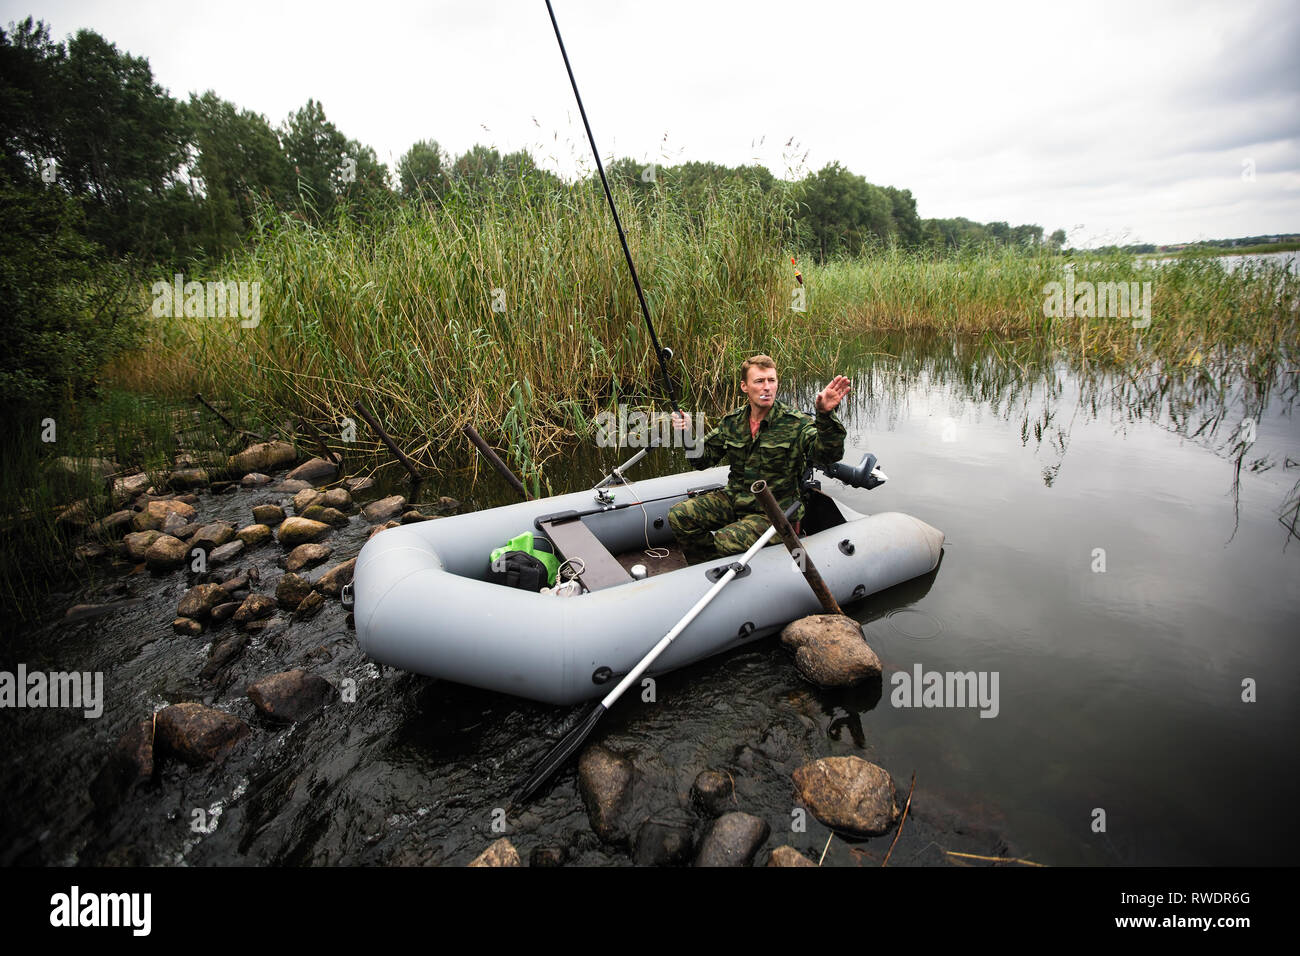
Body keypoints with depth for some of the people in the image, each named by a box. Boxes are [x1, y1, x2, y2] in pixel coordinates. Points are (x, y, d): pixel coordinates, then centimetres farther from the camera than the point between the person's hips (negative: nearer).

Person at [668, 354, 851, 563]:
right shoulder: (732, 421, 4)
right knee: (678, 516, -9)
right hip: (733, 499, 5)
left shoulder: (796, 423, -10)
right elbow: (704, 459, 11)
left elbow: (829, 454, -26)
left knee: (727, 541, -29)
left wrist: (826, 416, -44)